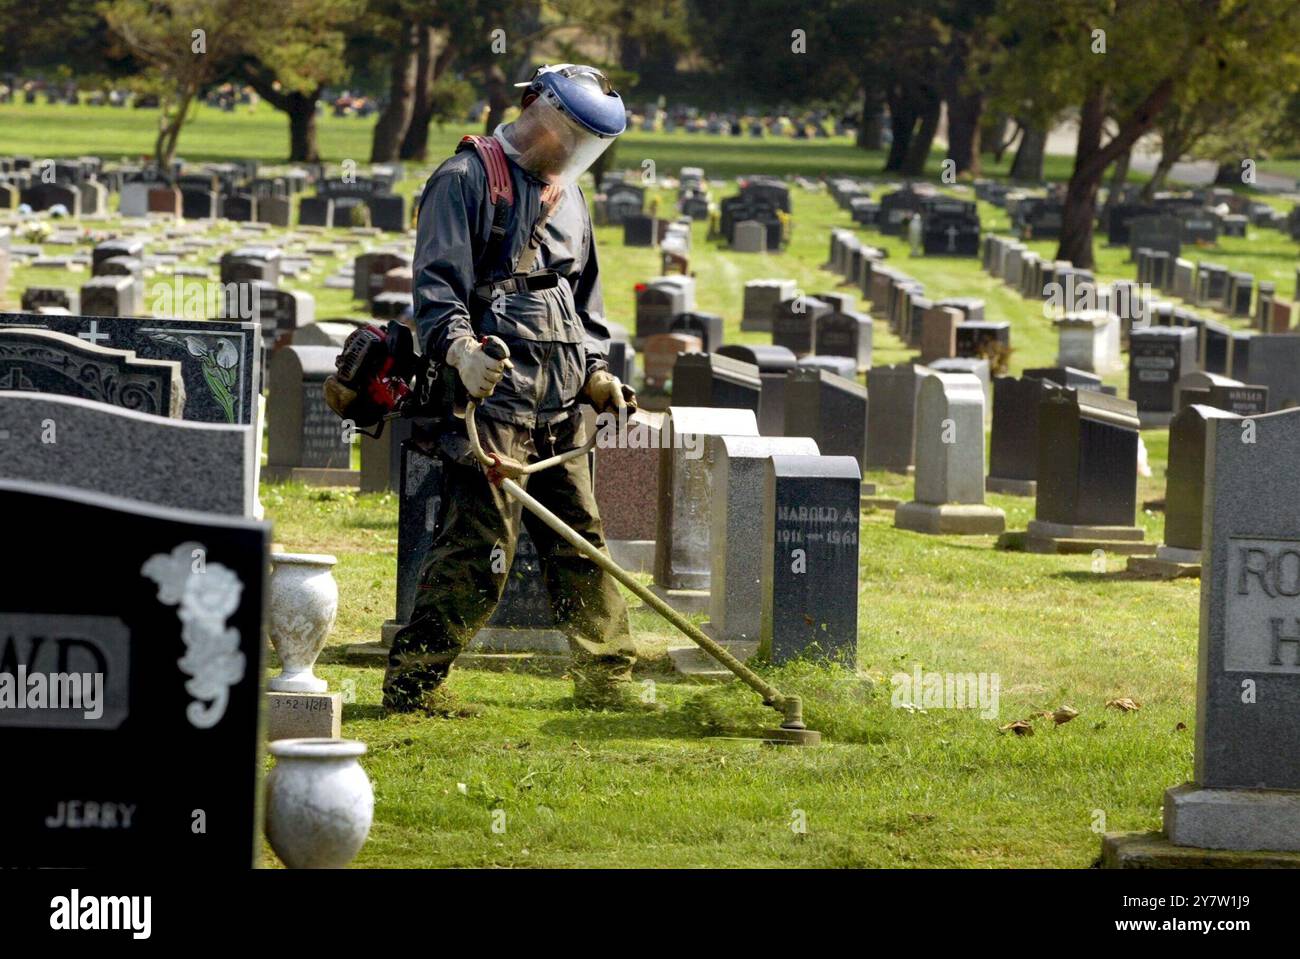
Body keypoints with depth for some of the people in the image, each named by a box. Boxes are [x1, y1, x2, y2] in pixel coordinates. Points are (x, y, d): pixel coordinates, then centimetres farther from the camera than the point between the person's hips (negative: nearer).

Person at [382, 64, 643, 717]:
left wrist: (595, 372, 15)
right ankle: (412, 682, -7)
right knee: (477, 549, -13)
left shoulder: (567, 198, 22)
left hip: (557, 412, 8)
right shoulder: (467, 179, -4)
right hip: (491, 400, -8)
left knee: (582, 545, 10)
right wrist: (461, 351, -31)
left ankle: (606, 682, 19)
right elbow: (437, 286, -14)